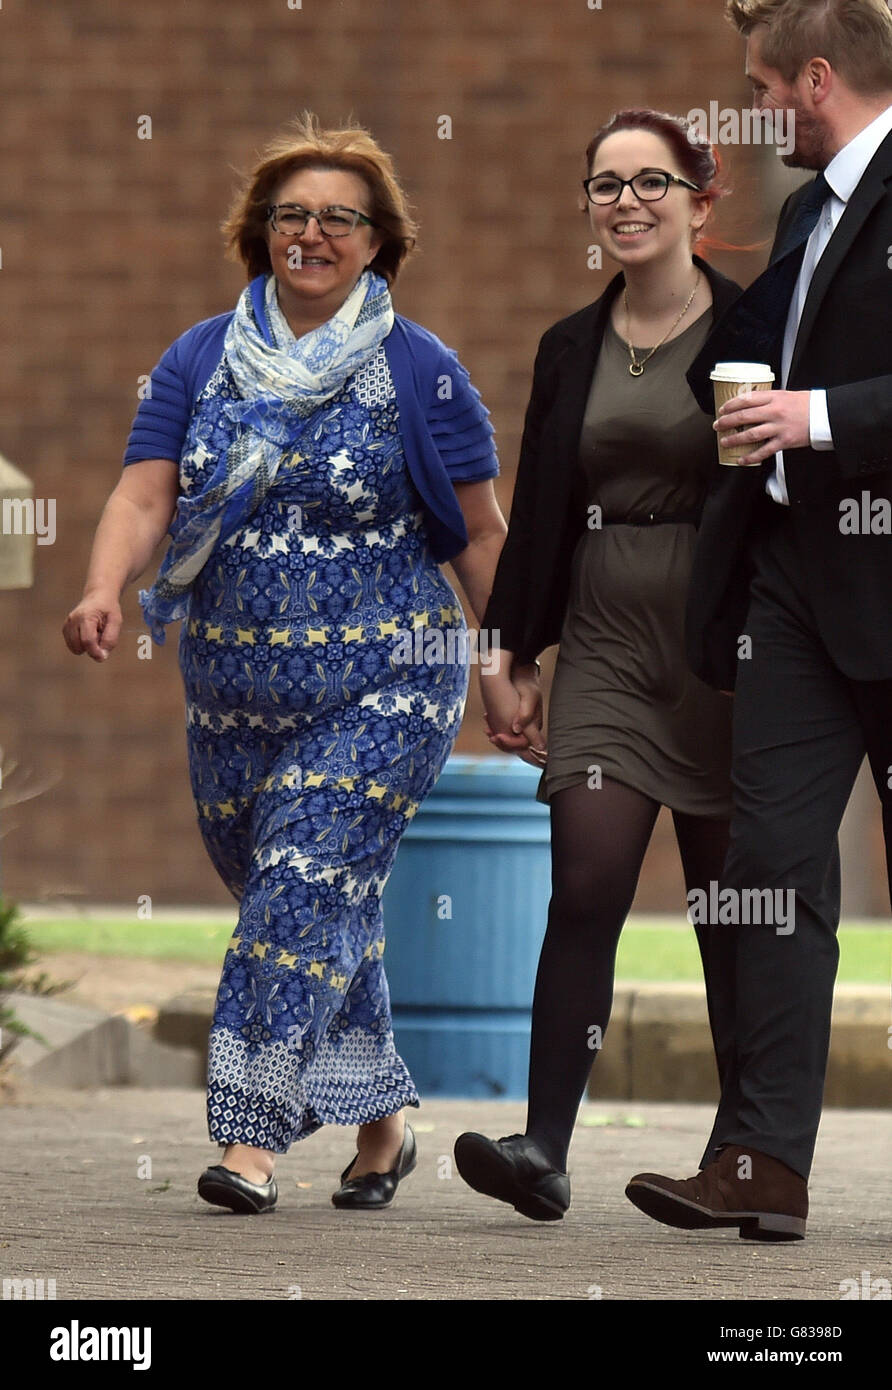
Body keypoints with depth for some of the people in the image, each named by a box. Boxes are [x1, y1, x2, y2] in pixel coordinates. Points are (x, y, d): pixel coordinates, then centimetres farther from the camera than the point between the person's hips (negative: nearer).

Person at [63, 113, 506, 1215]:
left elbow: (478, 533, 2)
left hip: (383, 687, -4)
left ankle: (251, 1140, -18)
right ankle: (382, 1118, 27)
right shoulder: (201, 360, 6)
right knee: (291, 902, 11)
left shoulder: (419, 372, -2)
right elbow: (144, 495, -4)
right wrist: (104, 591, -23)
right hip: (233, 691, 4)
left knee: (312, 886, -16)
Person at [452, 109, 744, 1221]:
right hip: (605, 646, 3)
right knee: (584, 889, -10)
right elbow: (536, 512, 13)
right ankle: (543, 1149, -16)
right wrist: (509, 656, 8)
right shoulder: (571, 350, 11)